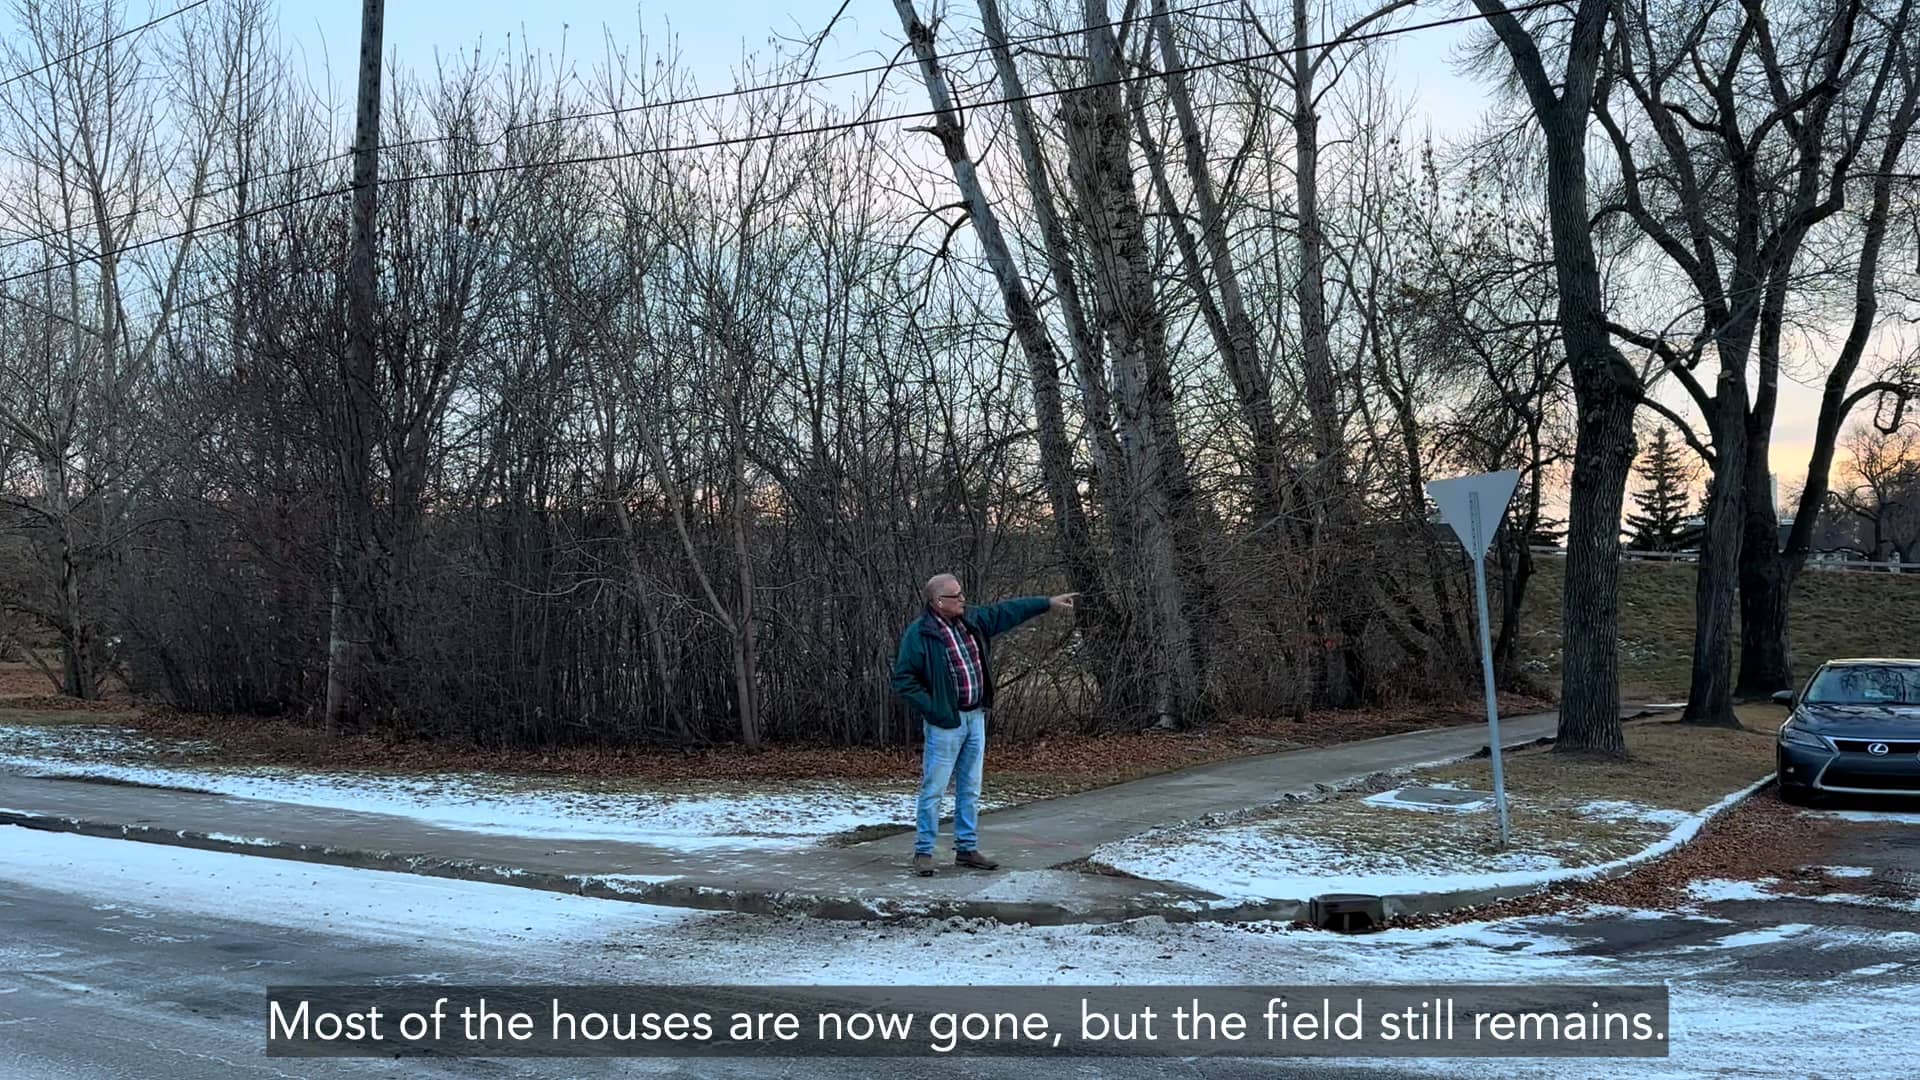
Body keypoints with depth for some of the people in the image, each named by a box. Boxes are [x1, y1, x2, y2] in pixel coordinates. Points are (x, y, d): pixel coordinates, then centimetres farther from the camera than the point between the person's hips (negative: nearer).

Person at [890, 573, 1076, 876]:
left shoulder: (972, 620, 7)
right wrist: (932, 709, -16)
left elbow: (1008, 611, 16)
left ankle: (967, 849, 22)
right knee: (934, 789, -2)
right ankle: (923, 852, 7)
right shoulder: (919, 633, -14)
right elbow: (903, 678, -13)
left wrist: (1049, 602, 16)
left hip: (976, 718, 7)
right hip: (946, 723, -7)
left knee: (970, 789, 13)